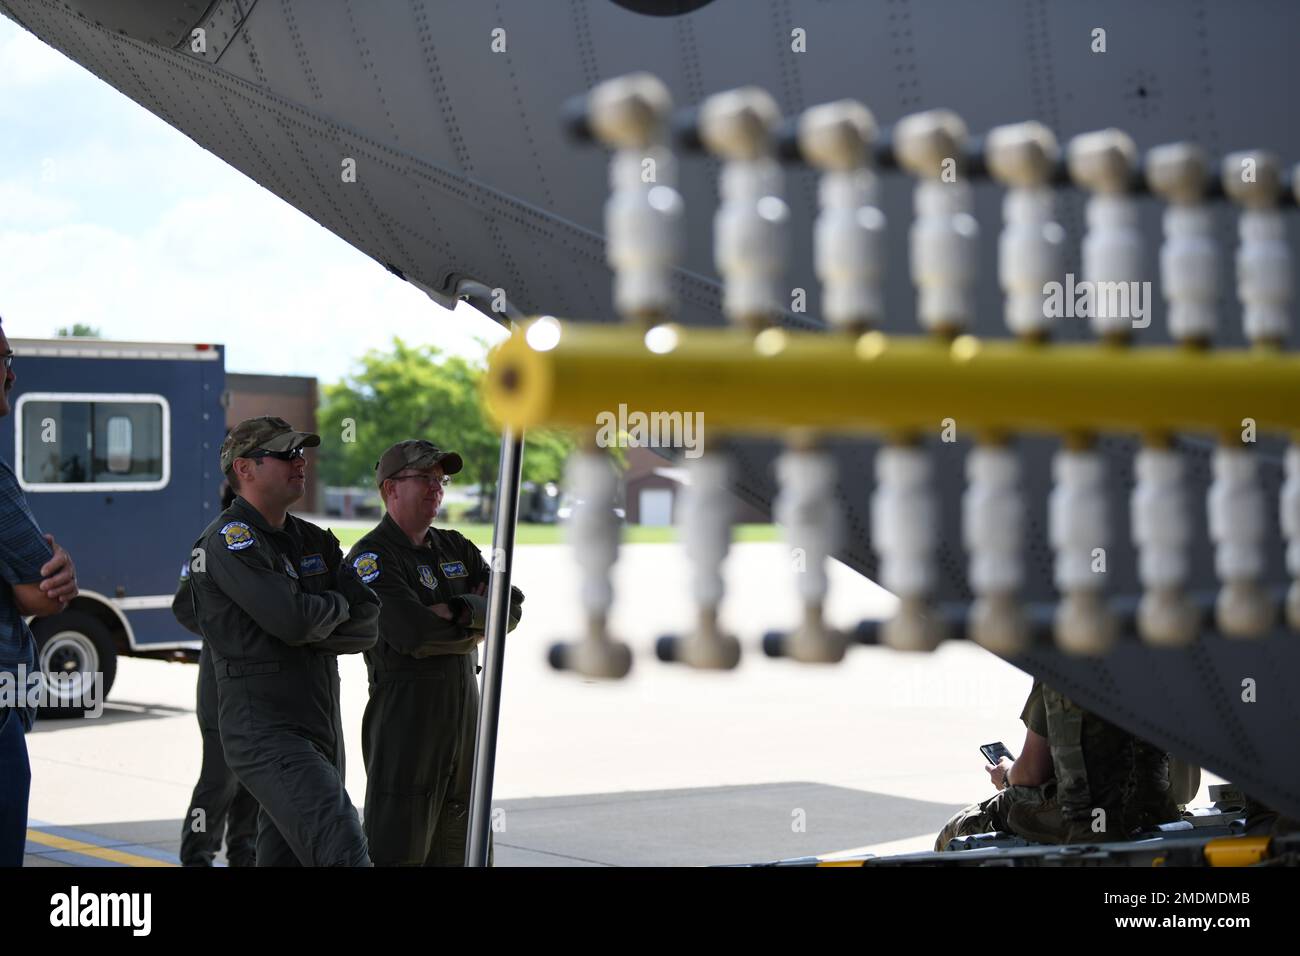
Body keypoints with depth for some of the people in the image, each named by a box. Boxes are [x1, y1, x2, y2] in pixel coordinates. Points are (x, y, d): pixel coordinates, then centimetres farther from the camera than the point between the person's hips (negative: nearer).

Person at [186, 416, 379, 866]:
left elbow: (368, 624, 6)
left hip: (321, 728, 8)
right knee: (345, 852, -22)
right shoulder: (229, 541, -8)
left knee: (283, 855, 11)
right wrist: (338, 605, 0)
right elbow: (293, 618, -21)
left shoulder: (314, 541, 17)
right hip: (266, 732, -8)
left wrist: (306, 628, -10)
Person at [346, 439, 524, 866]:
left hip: (465, 712, 8)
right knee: (397, 850, -8)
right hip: (405, 714, -8)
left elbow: (511, 608, 3)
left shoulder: (456, 550, 15)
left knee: (461, 849, 11)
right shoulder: (371, 557, -9)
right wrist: (477, 626, -5)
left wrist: (461, 610, -16)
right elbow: (414, 634, -22)